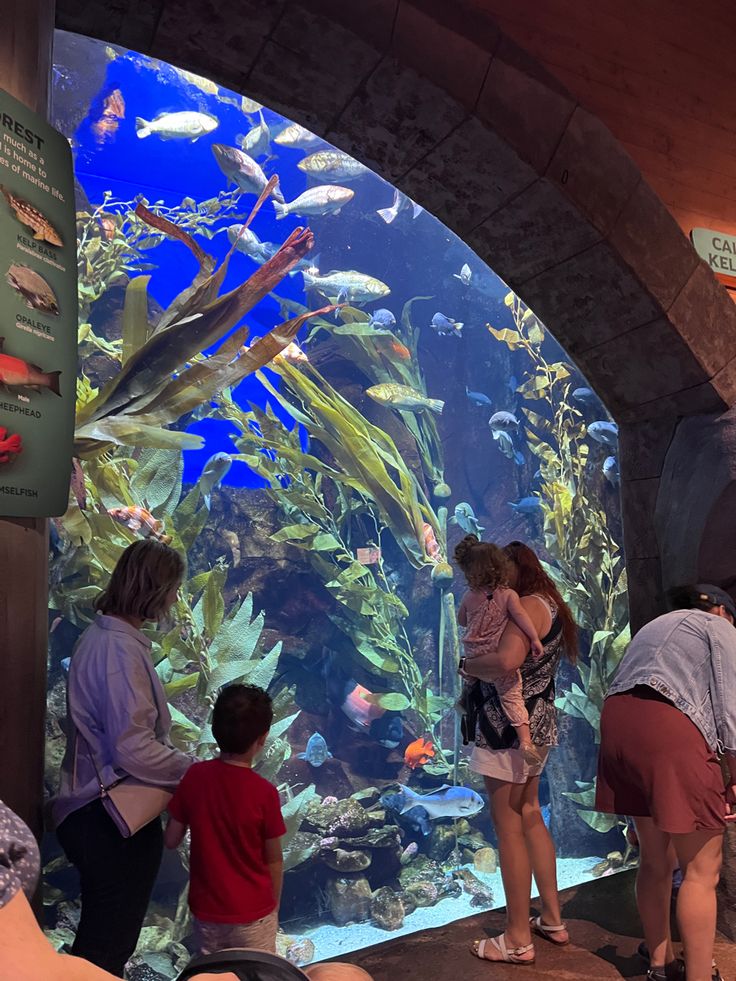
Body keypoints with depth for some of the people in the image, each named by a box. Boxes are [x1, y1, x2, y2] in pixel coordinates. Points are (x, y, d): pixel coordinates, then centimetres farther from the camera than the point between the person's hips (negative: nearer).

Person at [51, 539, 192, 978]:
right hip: (116, 819, -9)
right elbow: (135, 750, -27)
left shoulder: (100, 636, 6)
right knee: (108, 944, 9)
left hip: (95, 812, 9)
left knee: (101, 936, 25)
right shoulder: (121, 650, -24)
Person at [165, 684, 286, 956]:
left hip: (206, 909, 3)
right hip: (253, 913, -3)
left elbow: (171, 840, -4)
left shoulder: (195, 776, -14)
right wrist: (274, 907, 7)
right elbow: (273, 860, -9)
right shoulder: (264, 792, -21)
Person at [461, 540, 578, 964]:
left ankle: (518, 940, 13)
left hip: (511, 727, -10)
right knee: (530, 817, 20)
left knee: (509, 828, 0)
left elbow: (506, 661, -33)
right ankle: (553, 920, 32)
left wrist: (470, 666, -16)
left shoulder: (528, 605, -18)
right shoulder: (547, 605, 13)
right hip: (535, 724, 10)